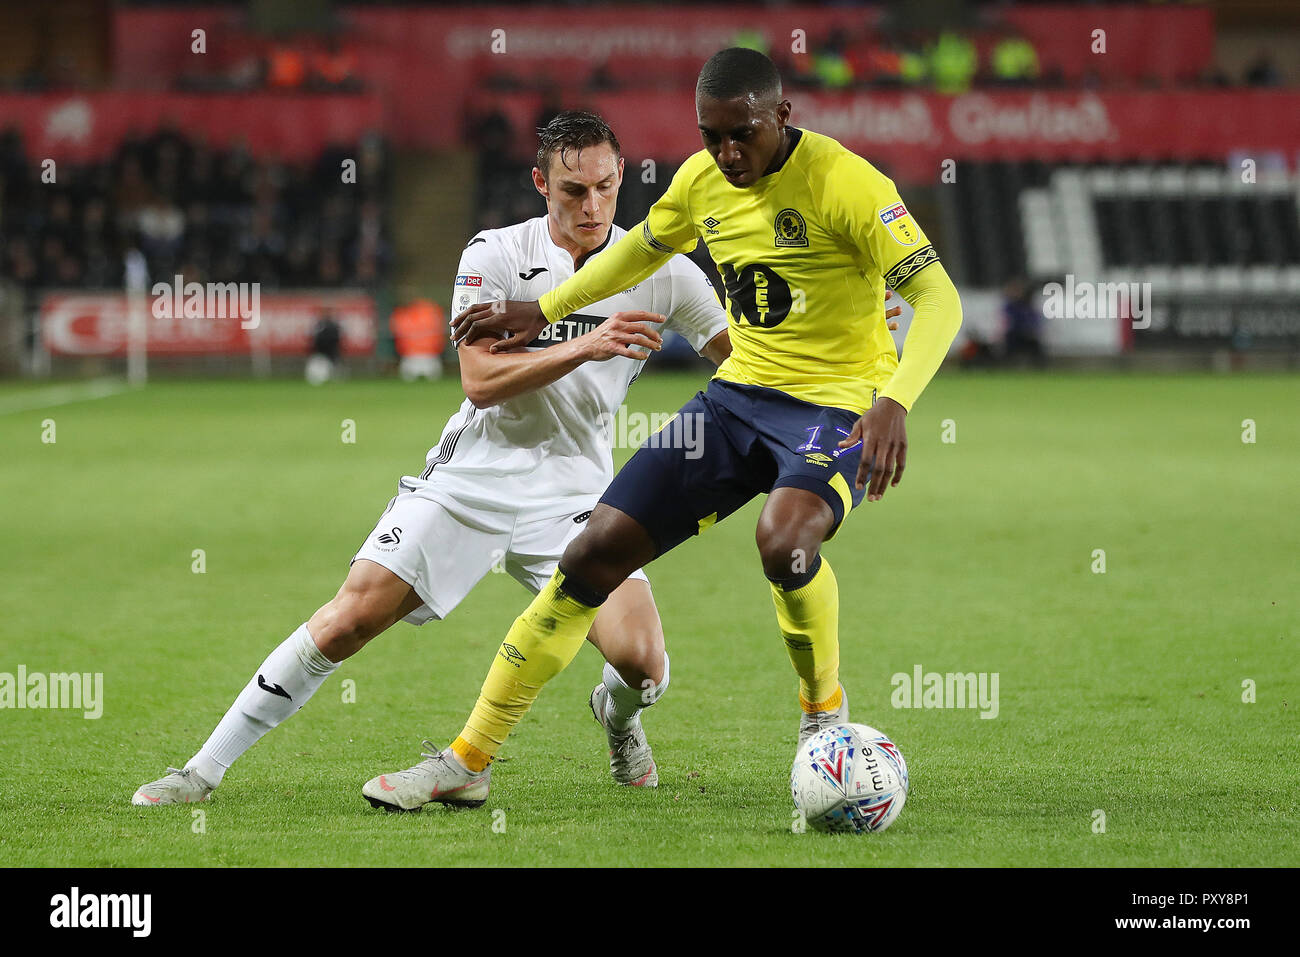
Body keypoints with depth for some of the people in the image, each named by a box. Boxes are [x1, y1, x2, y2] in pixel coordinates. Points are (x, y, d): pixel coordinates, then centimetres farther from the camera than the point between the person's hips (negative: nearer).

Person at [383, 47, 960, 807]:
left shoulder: (843, 182, -18)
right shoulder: (703, 180, 3)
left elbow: (939, 298, -22)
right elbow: (645, 248, 26)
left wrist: (894, 402, -36)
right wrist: (545, 310, 28)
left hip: (835, 403, -6)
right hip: (738, 393, 6)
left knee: (783, 541, -37)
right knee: (597, 551, -3)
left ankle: (824, 707, -5)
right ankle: (470, 757, 7)